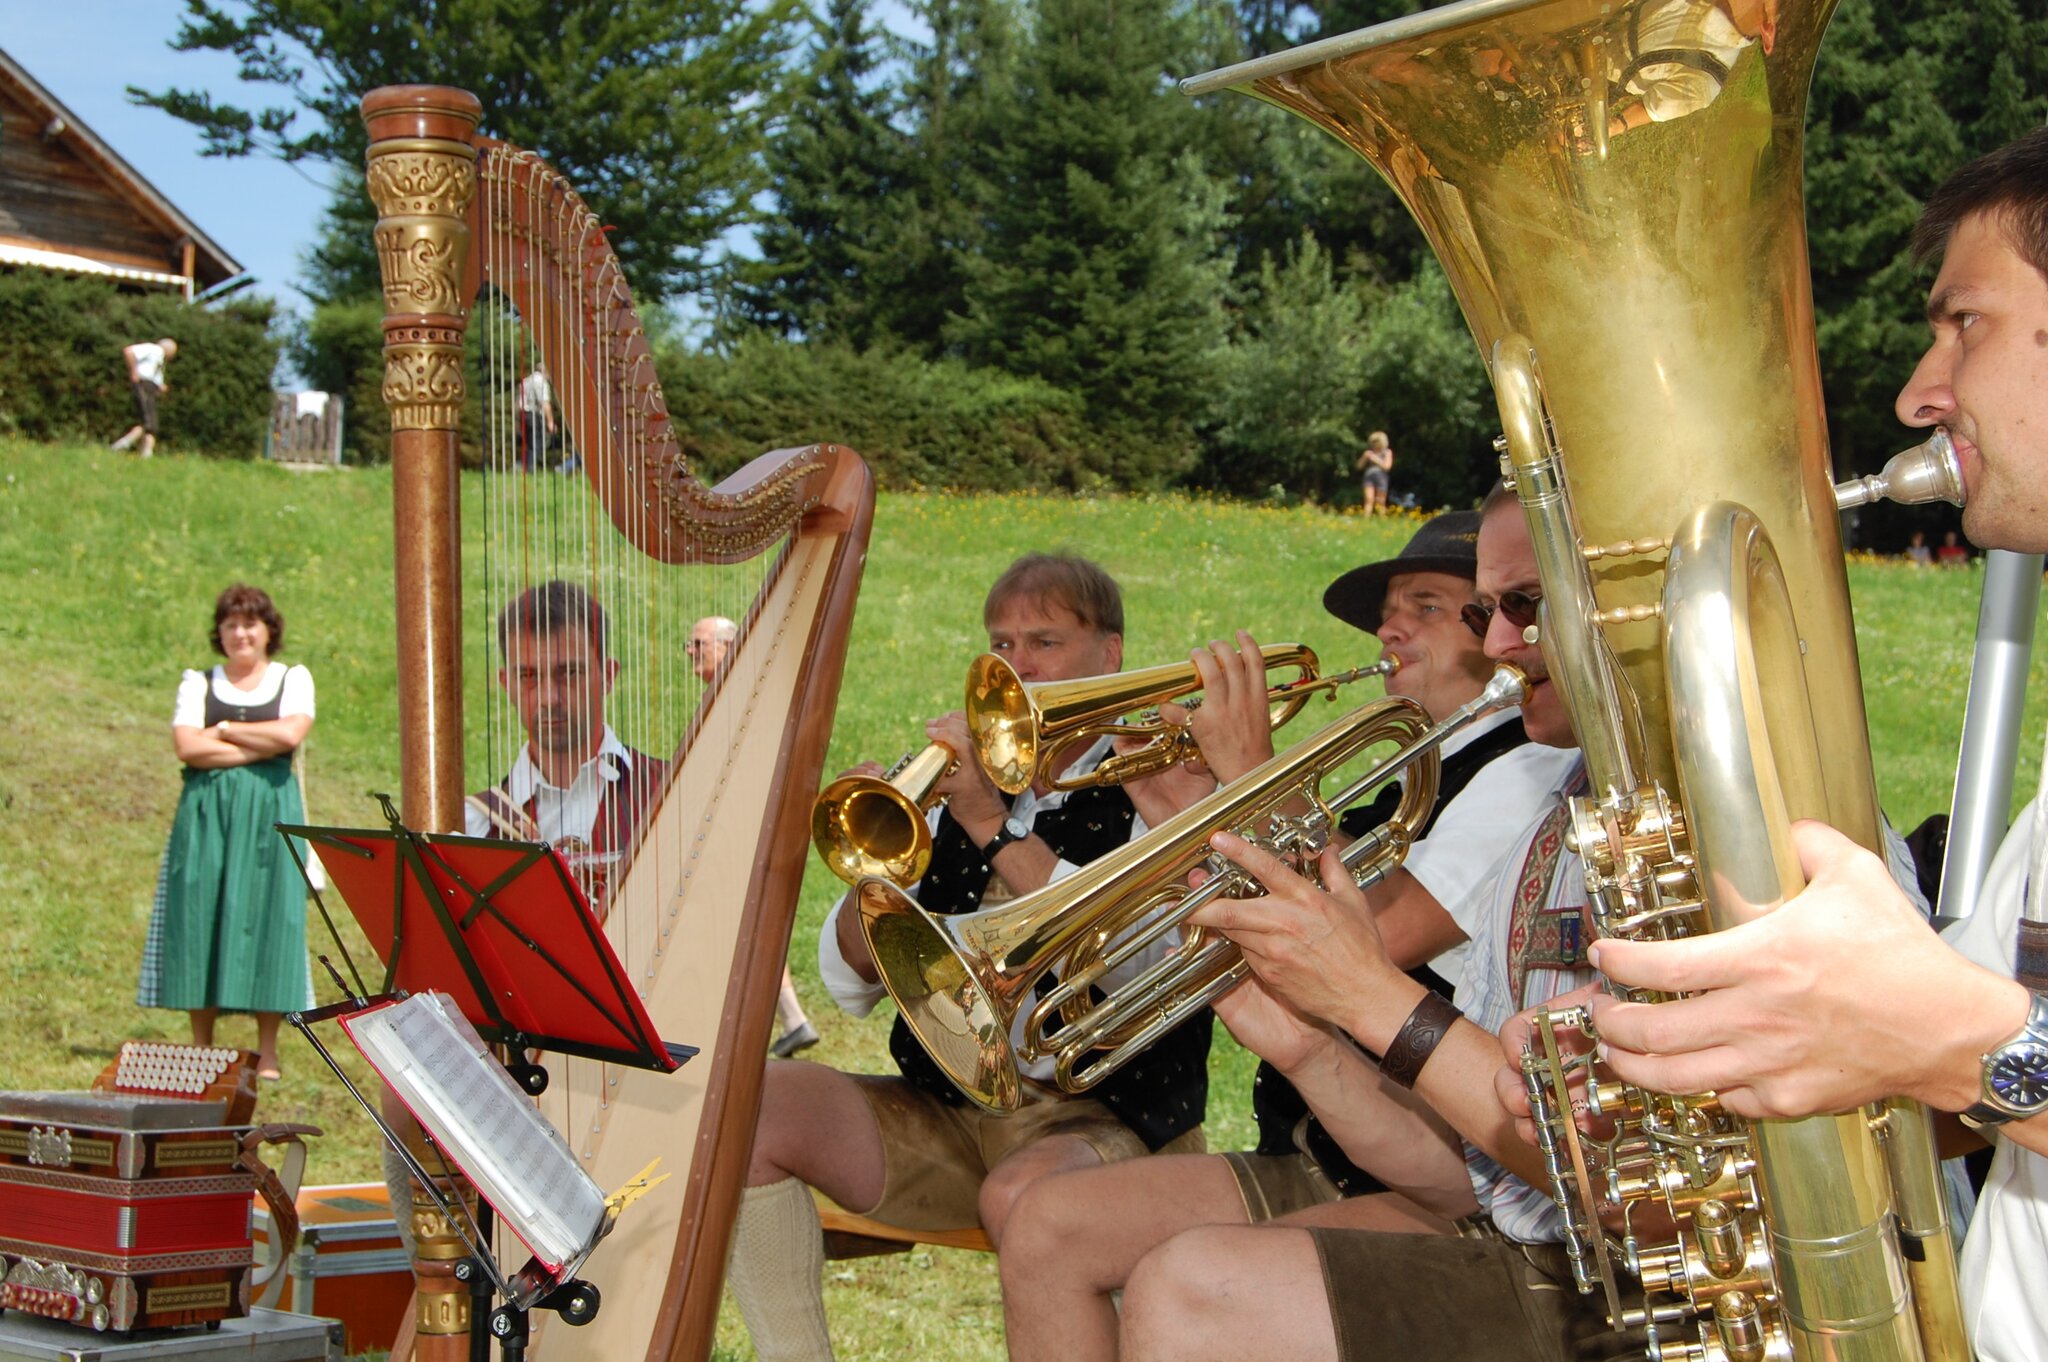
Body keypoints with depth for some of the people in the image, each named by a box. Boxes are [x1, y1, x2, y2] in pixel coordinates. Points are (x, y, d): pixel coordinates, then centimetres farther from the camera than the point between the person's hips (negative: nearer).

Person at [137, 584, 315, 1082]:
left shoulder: (293, 679, 10)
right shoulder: (199, 682, 13)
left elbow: (291, 733, -8)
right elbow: (187, 746, -3)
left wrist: (223, 730, -2)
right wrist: (259, 747, -7)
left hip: (270, 812, -1)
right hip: (206, 810, 1)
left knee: (265, 915, -6)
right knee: (201, 915, -4)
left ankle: (267, 1051, -3)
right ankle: (201, 1048, 2)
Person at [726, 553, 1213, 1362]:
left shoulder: (1158, 787, 2)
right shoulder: (955, 786, 15)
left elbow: (1131, 960, -18)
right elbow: (852, 987, 10)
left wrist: (993, 824, -18)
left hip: (1103, 1113, -5)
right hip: (943, 1107, 5)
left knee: (1020, 1197, -37)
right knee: (750, 1105, -17)